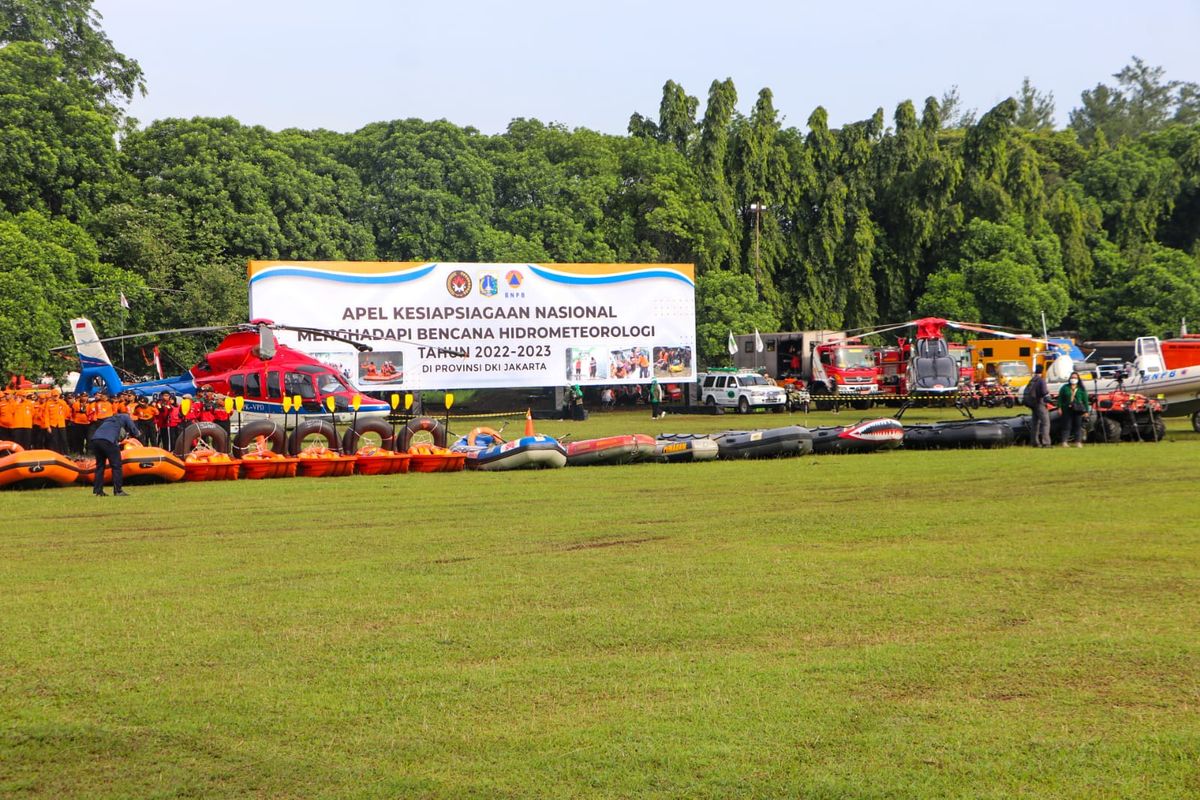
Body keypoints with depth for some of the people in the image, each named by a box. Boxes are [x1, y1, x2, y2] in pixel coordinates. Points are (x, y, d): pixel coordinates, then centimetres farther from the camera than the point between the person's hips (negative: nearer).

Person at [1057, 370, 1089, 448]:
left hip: (1078, 410, 0)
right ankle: (1065, 442, -3)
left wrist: (1086, 411, 2)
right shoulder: (1065, 387, 9)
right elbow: (1060, 398, 7)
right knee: (1067, 425, -3)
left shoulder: (1081, 389, 8)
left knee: (1078, 426, 0)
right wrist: (1059, 407, -4)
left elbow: (1085, 400, 8)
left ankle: (1078, 442, 4)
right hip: (1067, 409, 0)